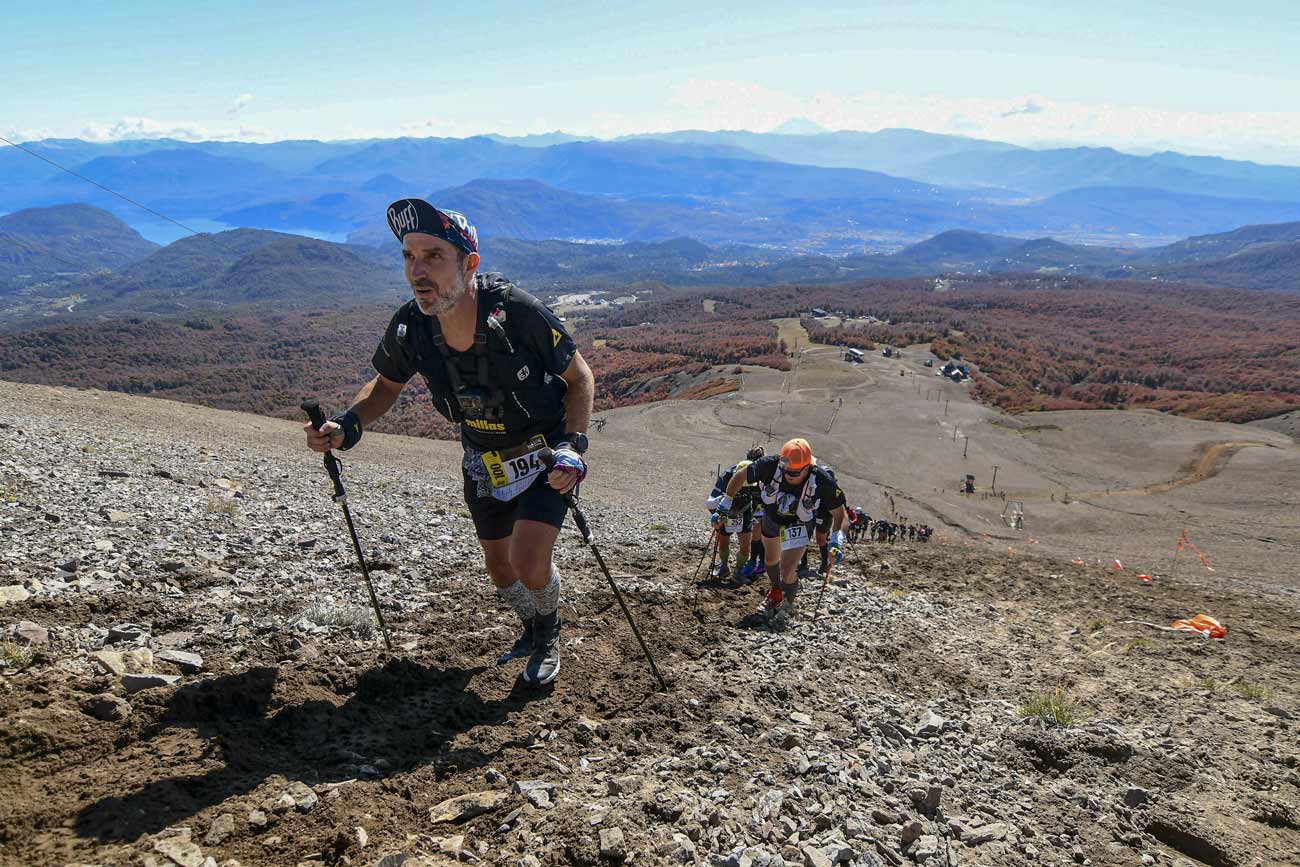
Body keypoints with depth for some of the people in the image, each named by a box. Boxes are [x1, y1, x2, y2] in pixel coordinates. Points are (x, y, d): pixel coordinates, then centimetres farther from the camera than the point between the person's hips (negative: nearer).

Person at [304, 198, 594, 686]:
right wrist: (346, 428, -15)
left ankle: (549, 635, 17)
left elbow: (579, 377, -15)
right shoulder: (410, 327, -19)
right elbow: (386, 386, 3)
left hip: (546, 454, -4)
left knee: (528, 564, -17)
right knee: (499, 570, 17)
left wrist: (572, 446, -27)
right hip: (484, 462, 5)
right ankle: (533, 631, 49)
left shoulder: (517, 312, -31)